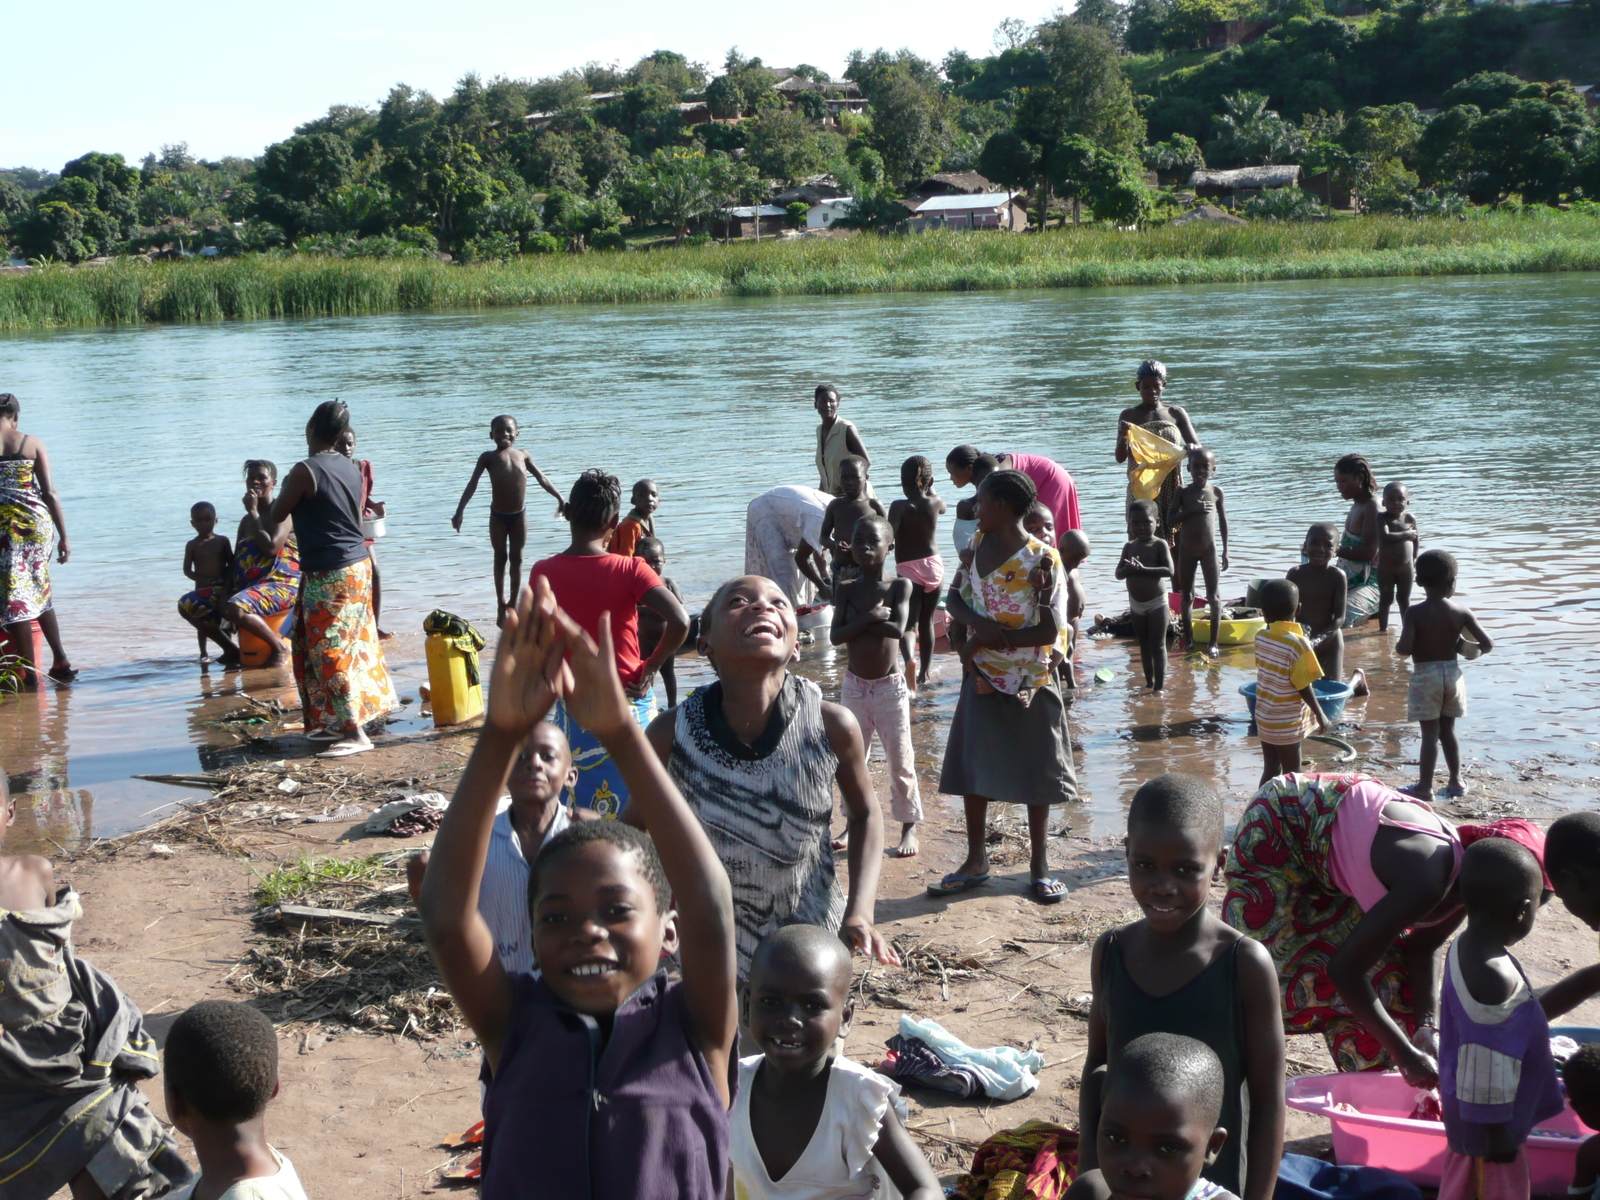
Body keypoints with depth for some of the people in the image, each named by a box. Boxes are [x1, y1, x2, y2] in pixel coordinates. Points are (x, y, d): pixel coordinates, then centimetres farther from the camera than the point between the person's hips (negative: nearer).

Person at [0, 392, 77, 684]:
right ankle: (60, 659, 18)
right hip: (37, 520, 3)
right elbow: (51, 493, 2)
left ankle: (31, 673, 5)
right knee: (40, 591, 21)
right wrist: (63, 537, 6)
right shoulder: (32, 443, 4)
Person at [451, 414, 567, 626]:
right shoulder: (488, 457, -6)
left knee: (516, 558, 6)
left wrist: (560, 499, -2)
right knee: (500, 558, 8)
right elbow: (472, 484, -12)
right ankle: (501, 605, 17)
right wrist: (460, 510, -21)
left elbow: (542, 479, 5)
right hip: (498, 516, -2)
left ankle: (513, 603, 16)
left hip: (519, 514, 2)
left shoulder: (523, 455, 1)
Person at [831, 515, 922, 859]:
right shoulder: (847, 590, -1)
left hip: (889, 687, -3)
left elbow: (897, 629, -23)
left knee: (900, 761, 3)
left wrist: (857, 620, -17)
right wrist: (871, 617, -24)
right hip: (854, 685, 3)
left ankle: (909, 827, 16)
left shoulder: (900, 586, -7)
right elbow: (835, 636, -14)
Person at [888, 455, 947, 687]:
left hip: (908, 570, -4)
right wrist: (929, 486, 32)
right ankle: (925, 669, 23)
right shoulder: (934, 502, 0)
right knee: (927, 621, 16)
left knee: (909, 622, -3)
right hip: (934, 566, 4)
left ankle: (909, 657, -30)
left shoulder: (900, 507, -14)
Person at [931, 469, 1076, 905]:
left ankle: (1039, 867, 19)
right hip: (982, 678, 5)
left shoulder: (1041, 559, -17)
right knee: (972, 771, 9)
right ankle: (976, 862, 23)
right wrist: (977, 622, -17)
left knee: (1036, 774, 6)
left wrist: (986, 639, -18)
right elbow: (956, 599, 5)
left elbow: (1048, 631, -20)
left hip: (1030, 682, -5)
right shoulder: (979, 544, 1)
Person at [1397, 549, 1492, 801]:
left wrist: (1397, 646, -2)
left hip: (1425, 675, -4)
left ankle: (1425, 786, 5)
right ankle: (1456, 781, 26)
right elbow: (1487, 643, -5)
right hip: (1452, 673, 4)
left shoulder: (1415, 612, -15)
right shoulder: (1461, 611, -5)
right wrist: (1470, 649, 15)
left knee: (1430, 733, 1)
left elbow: (1404, 647, -25)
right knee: (1447, 730, 18)